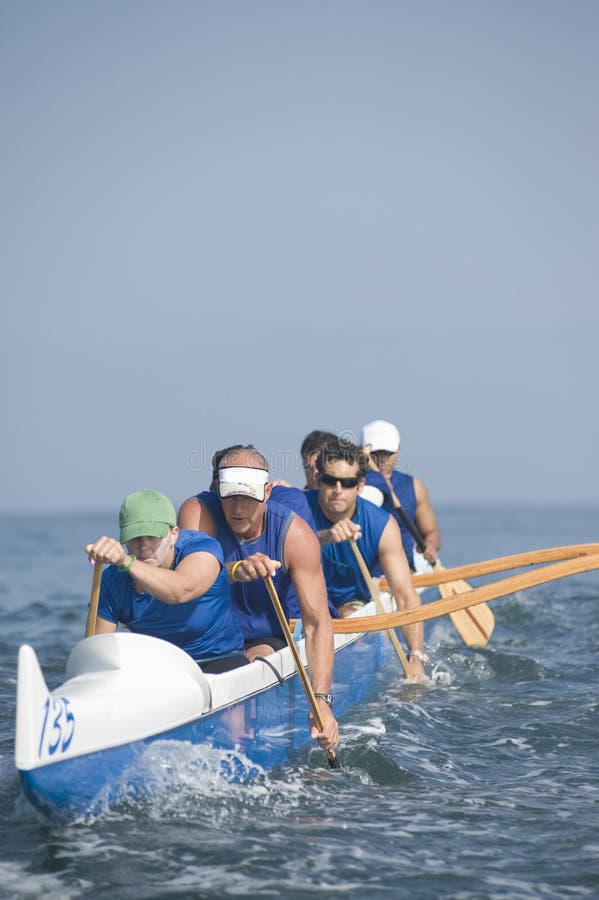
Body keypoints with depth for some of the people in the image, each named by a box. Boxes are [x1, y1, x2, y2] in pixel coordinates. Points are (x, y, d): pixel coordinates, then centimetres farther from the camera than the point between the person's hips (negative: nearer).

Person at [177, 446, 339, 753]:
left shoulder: (295, 534, -15)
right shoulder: (197, 512, -14)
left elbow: (317, 623, -19)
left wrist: (321, 700, -31)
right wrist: (234, 570, -55)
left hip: (264, 641, 0)